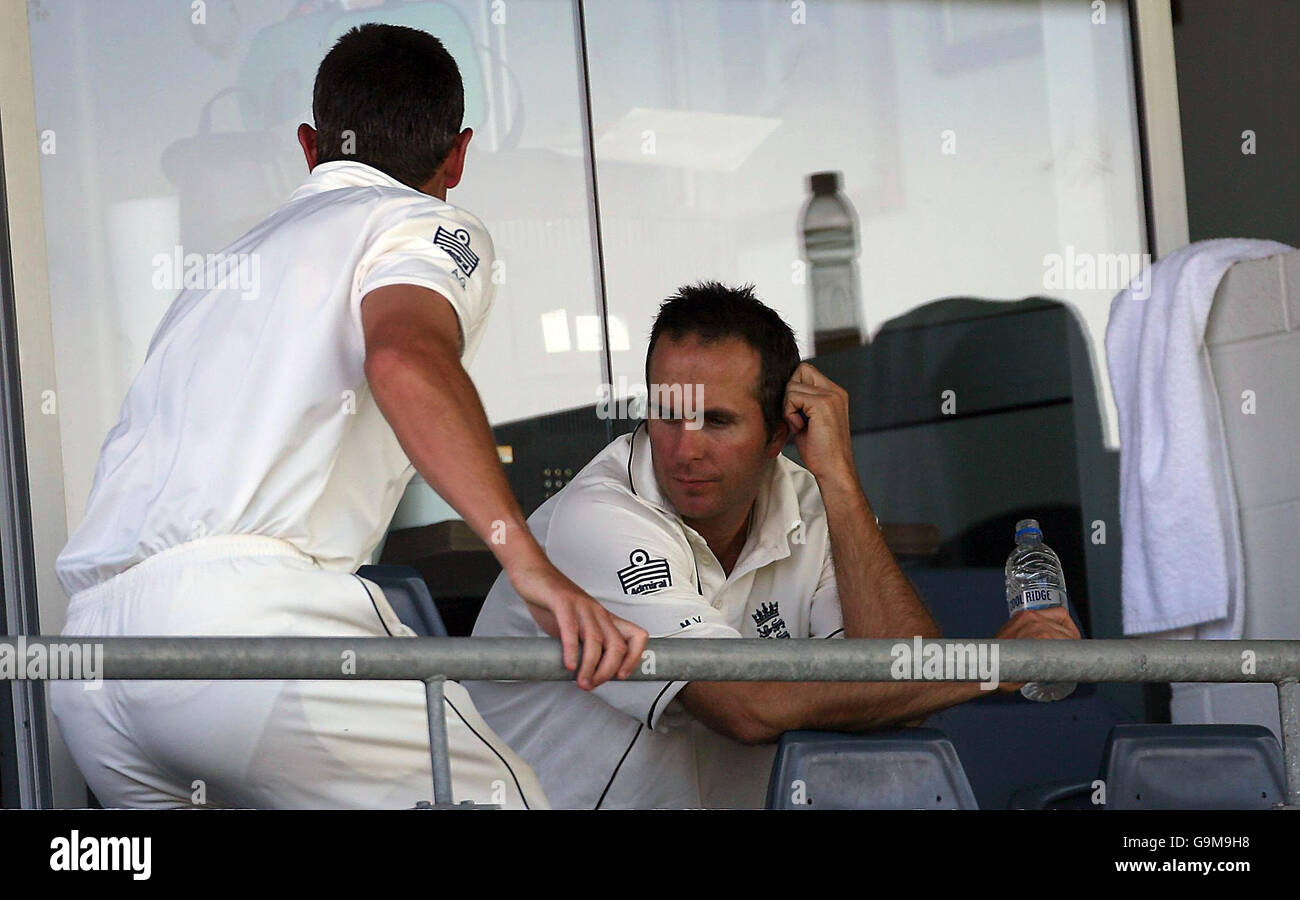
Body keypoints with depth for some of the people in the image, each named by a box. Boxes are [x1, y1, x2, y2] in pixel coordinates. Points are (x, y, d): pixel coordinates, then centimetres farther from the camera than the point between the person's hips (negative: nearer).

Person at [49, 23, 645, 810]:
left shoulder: (221, 268, 34)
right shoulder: (429, 228, 11)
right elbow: (406, 355, -13)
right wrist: (532, 568, -21)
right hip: (244, 605, -7)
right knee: (502, 800, 1)